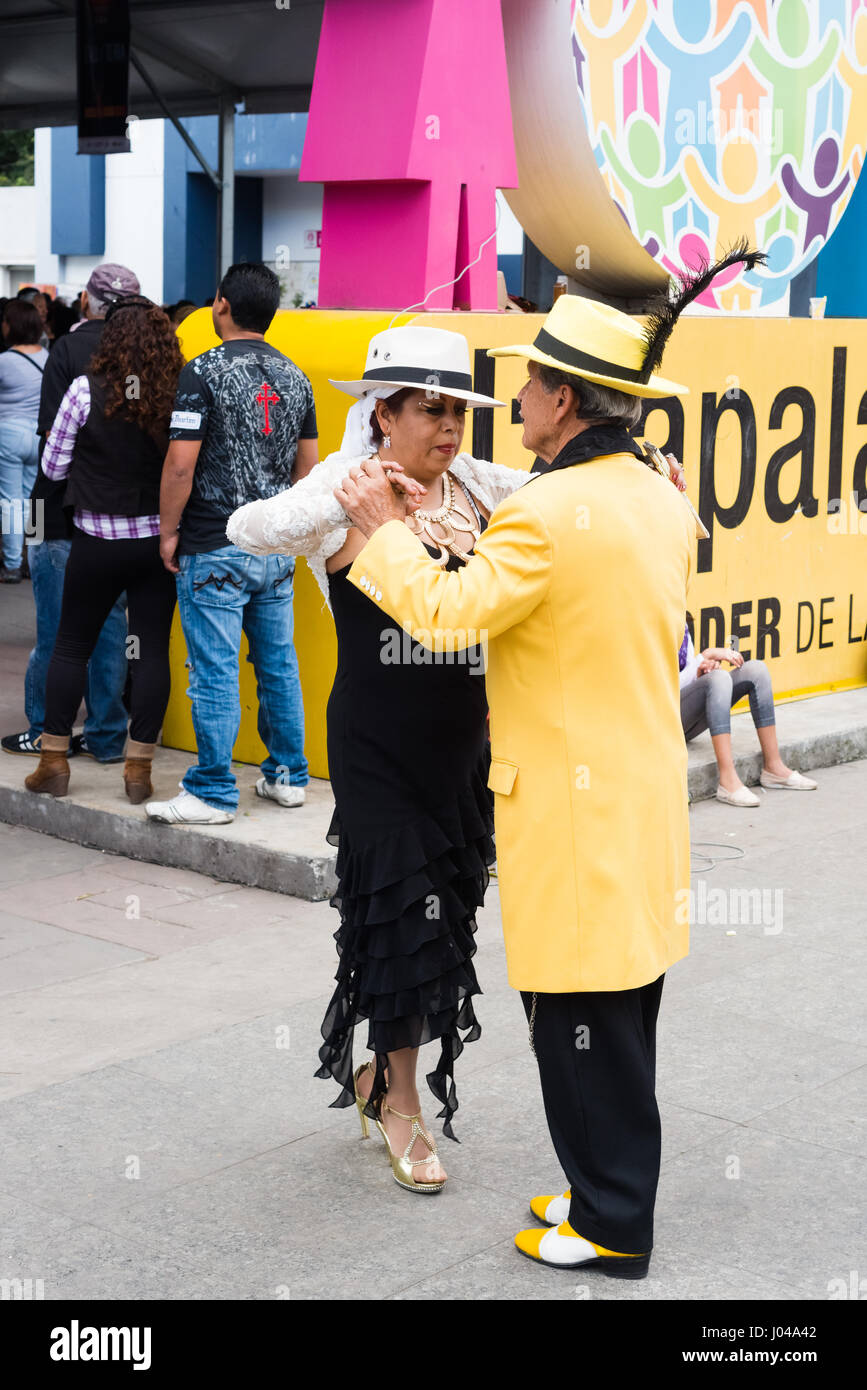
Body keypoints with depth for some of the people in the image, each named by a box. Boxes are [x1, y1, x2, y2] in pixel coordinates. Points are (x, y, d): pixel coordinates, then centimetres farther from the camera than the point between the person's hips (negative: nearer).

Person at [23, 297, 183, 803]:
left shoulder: (87, 391, -10)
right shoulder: (178, 394, -7)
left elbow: (53, 466, -2)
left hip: (98, 540, -1)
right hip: (159, 540, 1)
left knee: (72, 646, 12)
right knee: (153, 650, 6)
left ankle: (54, 761, 15)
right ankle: (139, 768, 7)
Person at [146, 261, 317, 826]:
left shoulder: (205, 372, -11)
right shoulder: (295, 377, 8)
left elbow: (181, 463, -15)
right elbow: (308, 465, 13)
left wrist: (169, 531, -5)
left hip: (214, 550, -6)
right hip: (277, 548, 6)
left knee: (215, 673, -2)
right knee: (280, 665, 14)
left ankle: (213, 793, 3)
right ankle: (288, 775, 22)